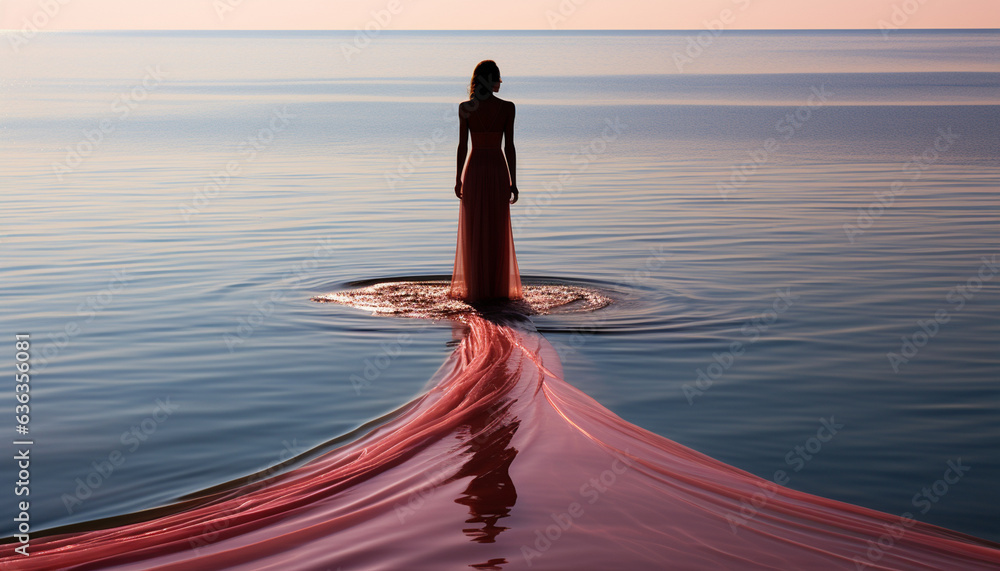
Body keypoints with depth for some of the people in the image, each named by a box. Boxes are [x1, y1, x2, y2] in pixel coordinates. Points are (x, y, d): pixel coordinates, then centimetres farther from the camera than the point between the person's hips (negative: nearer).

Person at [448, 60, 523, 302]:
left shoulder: (465, 108, -4)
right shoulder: (507, 108, -5)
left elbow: (462, 145, -3)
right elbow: (509, 146, -5)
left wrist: (459, 179, 4)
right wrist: (513, 182, 0)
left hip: (474, 168, 0)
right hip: (498, 169, 0)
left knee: (473, 232, 5)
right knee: (497, 232, 7)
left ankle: (475, 288, 5)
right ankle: (498, 288, 8)